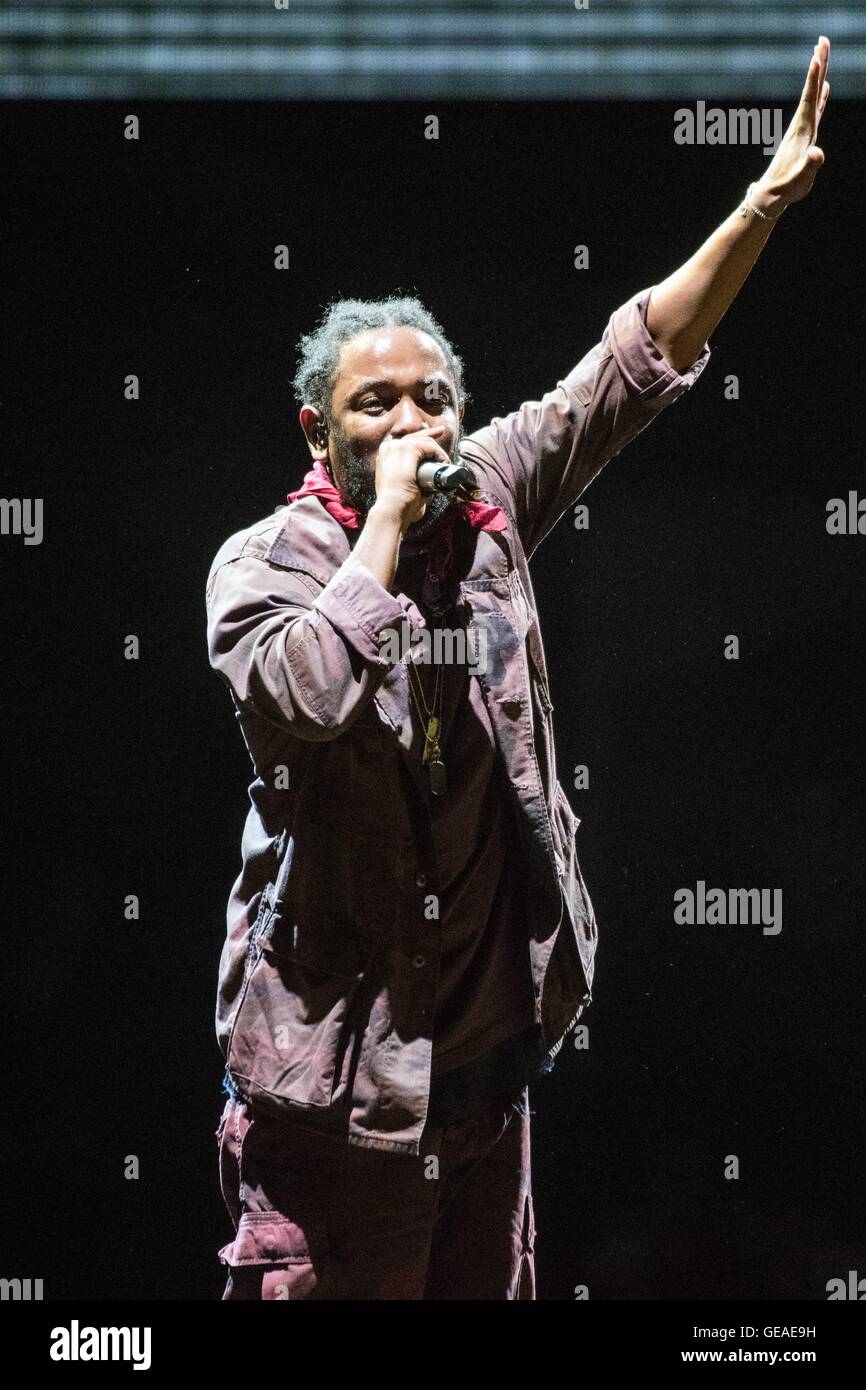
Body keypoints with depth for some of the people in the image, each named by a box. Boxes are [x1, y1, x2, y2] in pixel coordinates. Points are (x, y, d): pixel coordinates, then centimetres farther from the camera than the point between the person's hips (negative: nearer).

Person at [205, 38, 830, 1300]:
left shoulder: (492, 501, 6)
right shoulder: (264, 560, -8)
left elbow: (639, 364, 5)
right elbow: (311, 691, -28)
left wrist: (762, 207, -2)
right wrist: (389, 520, -18)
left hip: (485, 1034, 6)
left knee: (488, 1281, 13)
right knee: (320, 1284, -4)